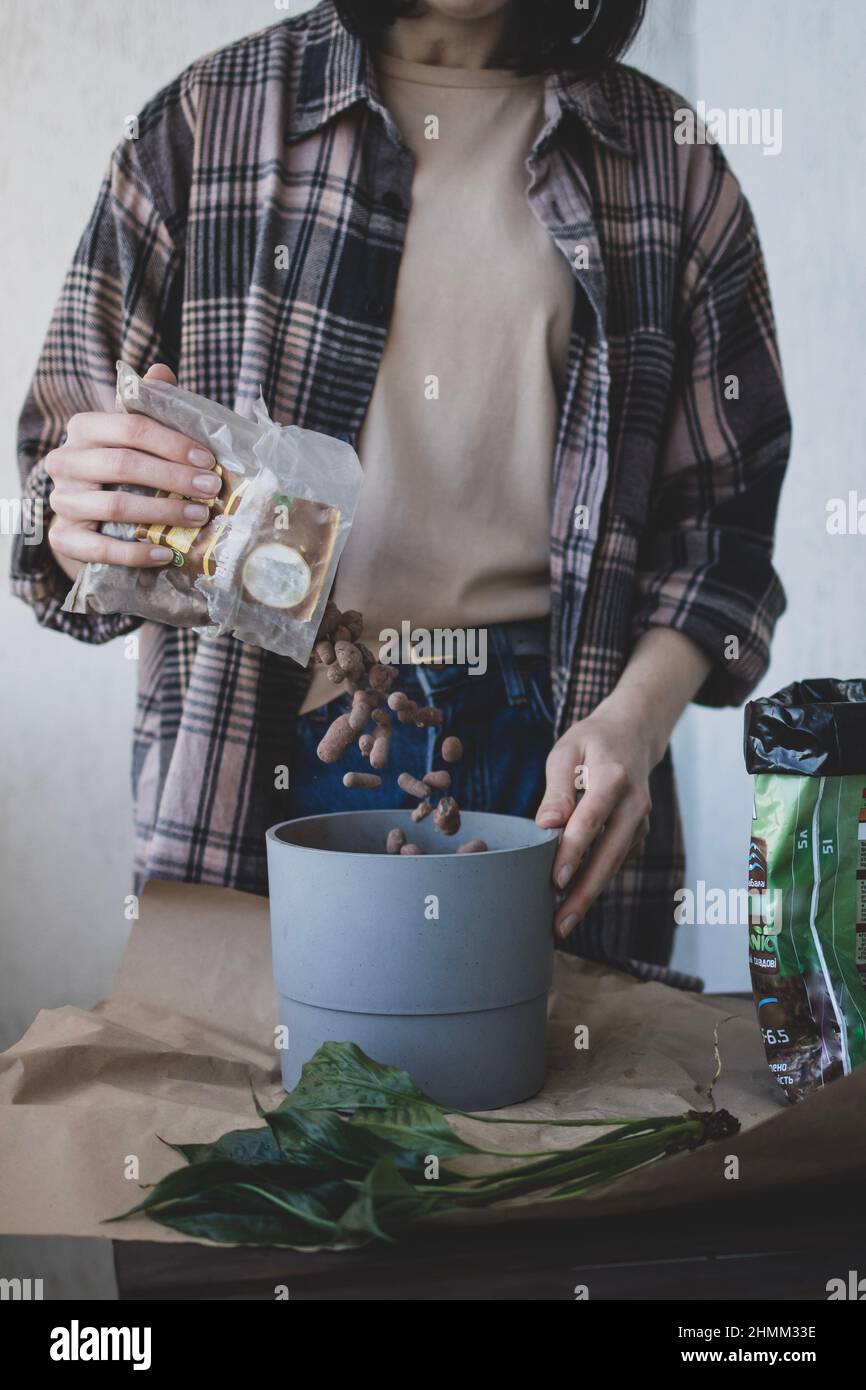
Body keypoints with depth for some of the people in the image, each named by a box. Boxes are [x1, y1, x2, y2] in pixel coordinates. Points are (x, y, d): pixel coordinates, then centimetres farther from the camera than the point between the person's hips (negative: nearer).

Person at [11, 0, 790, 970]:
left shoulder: (669, 159, 8)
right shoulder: (199, 125, 6)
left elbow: (726, 505, 6)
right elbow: (62, 466, 6)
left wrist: (637, 714, -10)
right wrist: (77, 524, -18)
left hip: (547, 751, 1)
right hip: (263, 753, 0)